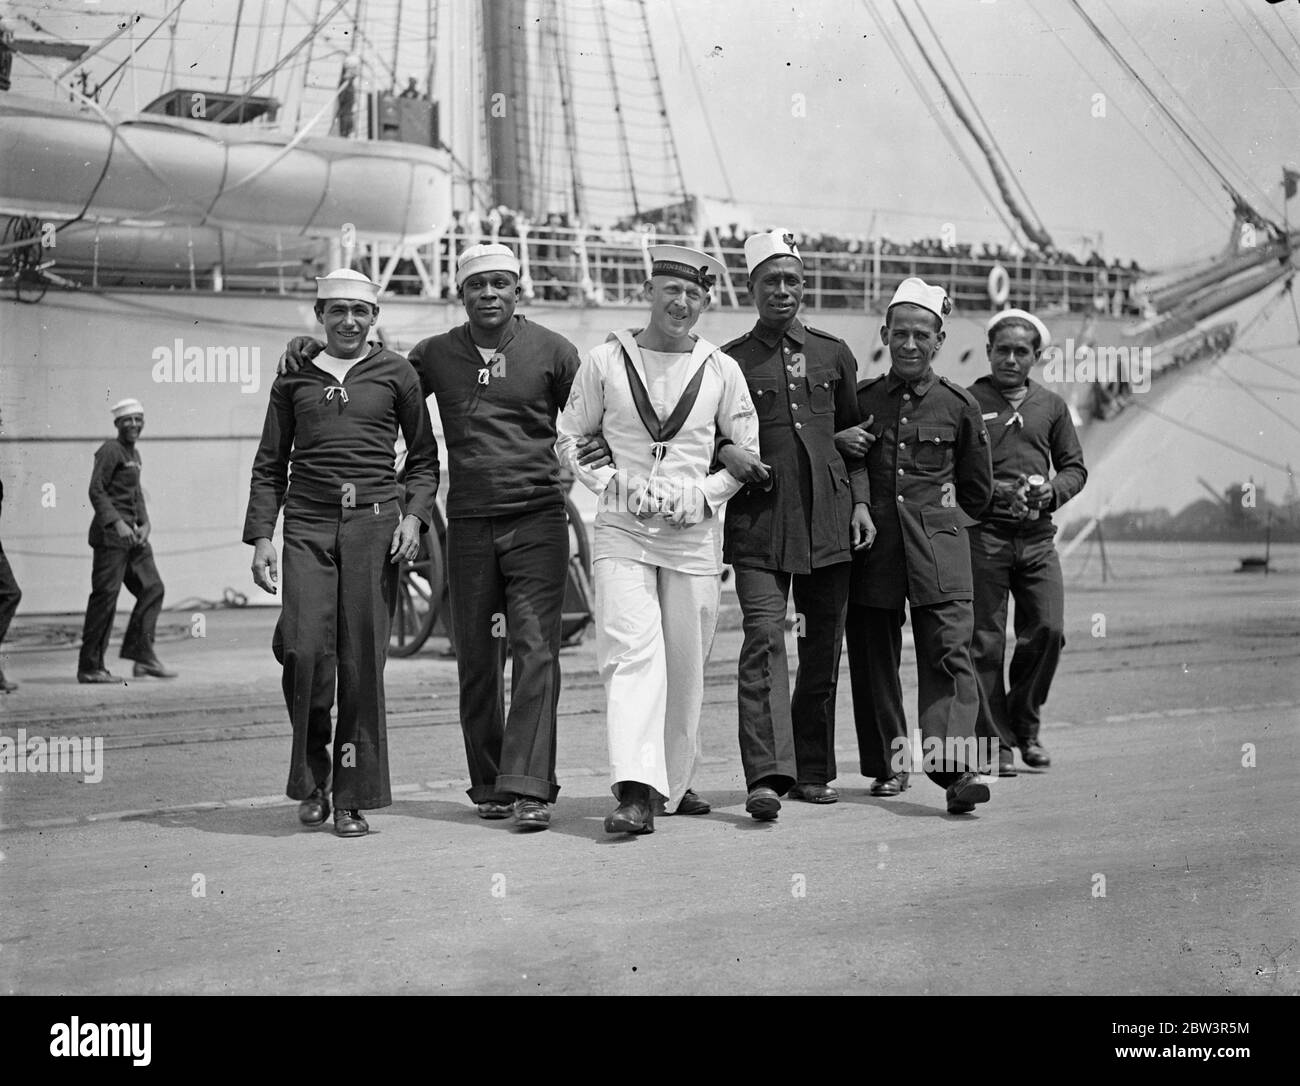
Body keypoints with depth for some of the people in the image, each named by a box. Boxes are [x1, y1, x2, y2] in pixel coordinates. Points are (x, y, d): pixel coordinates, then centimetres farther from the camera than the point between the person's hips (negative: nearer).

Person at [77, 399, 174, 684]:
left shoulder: (134, 454, 18)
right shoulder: (110, 450, -8)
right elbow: (96, 491, -14)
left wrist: (145, 524, 7)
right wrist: (117, 523, -22)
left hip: (132, 534, 9)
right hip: (110, 533, -9)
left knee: (152, 588, 5)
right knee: (105, 596, -7)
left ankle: (143, 656, 9)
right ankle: (89, 667, -2)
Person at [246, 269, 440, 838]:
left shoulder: (395, 373, 11)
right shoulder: (294, 378, 14)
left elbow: (424, 459, 14)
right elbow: (270, 465, 16)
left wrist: (414, 516, -1)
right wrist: (260, 536, 6)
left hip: (374, 520, -1)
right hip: (308, 524, 1)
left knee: (362, 661, -4)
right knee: (306, 651, -13)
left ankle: (353, 797, 5)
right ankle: (311, 781, 7)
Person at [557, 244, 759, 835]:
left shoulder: (721, 370, 6)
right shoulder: (605, 361, 3)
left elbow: (749, 451, 12)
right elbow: (571, 437, 9)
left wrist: (702, 494, -2)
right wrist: (614, 483, -5)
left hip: (694, 534, 2)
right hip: (623, 530, -2)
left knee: (686, 665, 8)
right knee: (632, 652, -16)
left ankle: (674, 780, 25)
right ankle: (635, 791, -22)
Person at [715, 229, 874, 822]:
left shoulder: (833, 353, 14)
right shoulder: (730, 361, 6)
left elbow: (853, 435, 19)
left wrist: (860, 500, 9)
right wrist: (725, 452, -12)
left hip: (828, 519, 3)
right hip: (759, 521, -3)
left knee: (823, 645, 7)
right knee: (764, 639, -15)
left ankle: (813, 771, 18)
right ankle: (766, 775, -20)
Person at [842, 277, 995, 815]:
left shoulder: (959, 404, 5)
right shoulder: (858, 399, 7)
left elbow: (978, 488, 16)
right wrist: (836, 442, -3)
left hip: (938, 548, -2)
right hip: (872, 545, 2)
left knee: (948, 653, -13)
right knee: (872, 657, 6)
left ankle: (955, 768, -17)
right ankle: (888, 765, 19)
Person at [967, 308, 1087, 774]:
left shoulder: (1051, 405, 15)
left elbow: (1075, 467, 16)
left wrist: (1052, 491, -5)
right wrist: (993, 490, -13)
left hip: (1038, 535, 3)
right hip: (984, 534, -3)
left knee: (1048, 631, -4)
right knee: (985, 642, -2)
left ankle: (1025, 725, 17)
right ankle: (996, 742, 7)